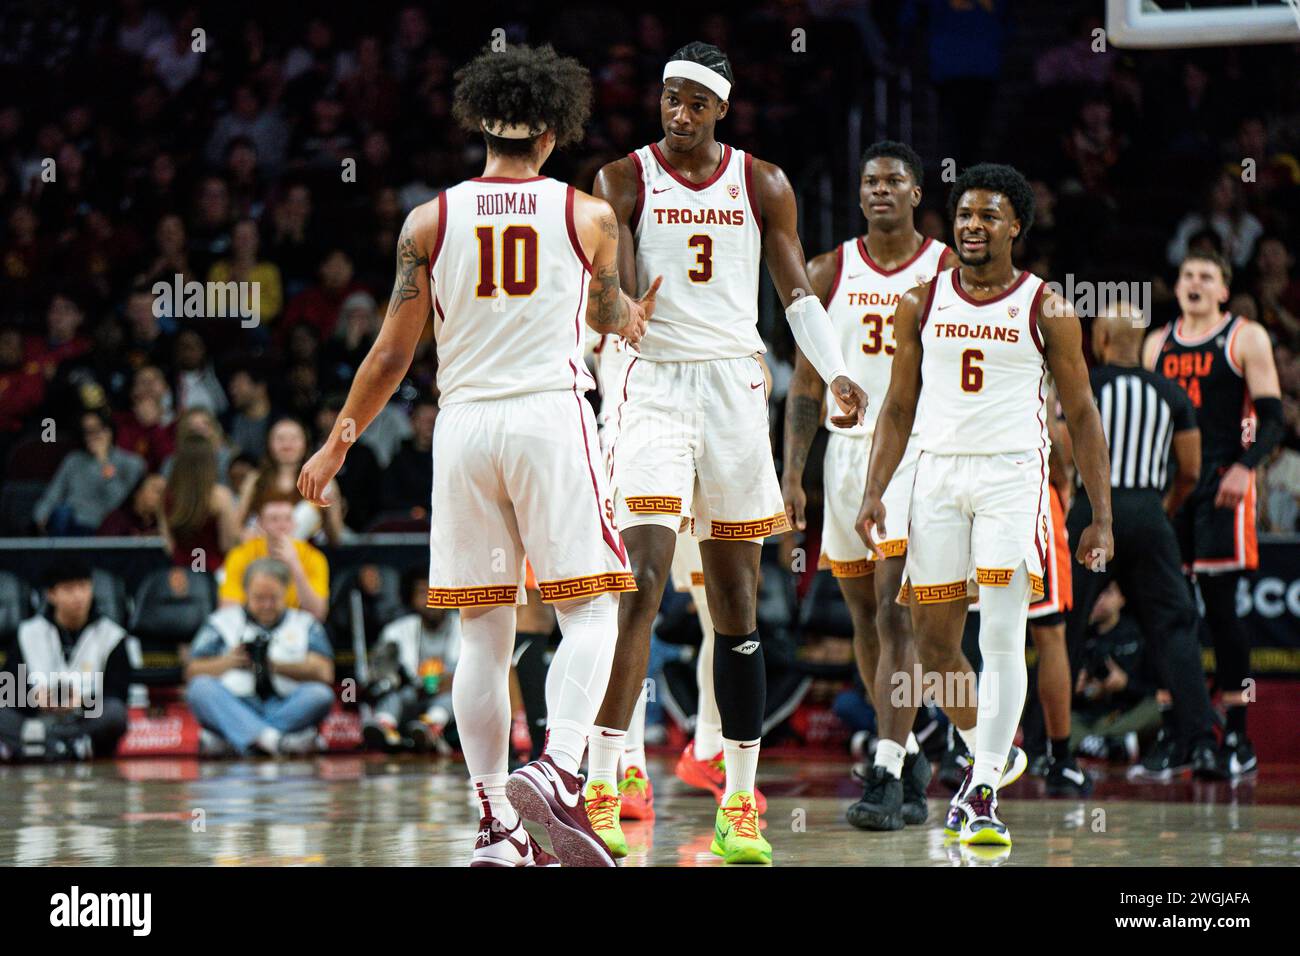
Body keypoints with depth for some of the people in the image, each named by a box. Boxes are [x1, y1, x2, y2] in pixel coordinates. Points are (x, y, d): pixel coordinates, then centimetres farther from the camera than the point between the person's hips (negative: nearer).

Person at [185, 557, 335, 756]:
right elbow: (192, 672, 6)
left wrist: (273, 665, -14)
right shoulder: (222, 622, 17)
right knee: (200, 687, -28)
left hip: (285, 707, 0)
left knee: (321, 693, -29)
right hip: (235, 708, 0)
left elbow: (324, 673, 0)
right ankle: (270, 739, -51)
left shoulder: (305, 624, 17)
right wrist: (227, 663, -14)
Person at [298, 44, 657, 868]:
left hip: (464, 422, 2)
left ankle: (498, 826, 5)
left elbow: (394, 352, 5)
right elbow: (612, 318, 21)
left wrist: (338, 443, 17)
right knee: (588, 614, 0)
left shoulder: (430, 222, 4)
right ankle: (558, 770, -24)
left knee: (483, 631, 7)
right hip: (553, 415, -2)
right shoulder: (588, 217, 3)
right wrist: (641, 317, 45)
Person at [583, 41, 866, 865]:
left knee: (737, 602, 6)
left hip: (736, 386, 3)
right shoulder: (624, 180, -1)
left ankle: (739, 806, 12)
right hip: (655, 385, -3)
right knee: (641, 587, -17)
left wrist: (835, 370, -4)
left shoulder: (762, 185, 6)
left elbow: (796, 289, 11)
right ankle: (599, 791, -18)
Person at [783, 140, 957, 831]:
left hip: (920, 452, -4)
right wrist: (792, 473, 1)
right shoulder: (829, 274, 6)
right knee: (865, 618, 10)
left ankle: (888, 775, -19)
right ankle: (908, 753, 26)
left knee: (895, 612, -15)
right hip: (849, 446, 4)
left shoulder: (949, 274, -1)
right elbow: (807, 383, 8)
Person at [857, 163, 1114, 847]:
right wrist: (873, 495, 2)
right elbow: (899, 409, 13)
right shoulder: (921, 304, 8)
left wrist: (1101, 516, -1)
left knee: (1002, 637, -14)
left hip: (1013, 476, -4)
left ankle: (983, 793, -14)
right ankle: (988, 756, 28)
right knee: (934, 643, 5)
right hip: (938, 476, 4)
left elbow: (1081, 416, 4)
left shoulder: (1046, 310, 1)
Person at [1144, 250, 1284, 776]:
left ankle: (1236, 736, -3)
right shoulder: (1157, 344, 16)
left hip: (1221, 486, -5)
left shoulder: (1246, 339, 1)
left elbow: (1272, 419, -4)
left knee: (1220, 604, -7)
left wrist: (1245, 467, -20)